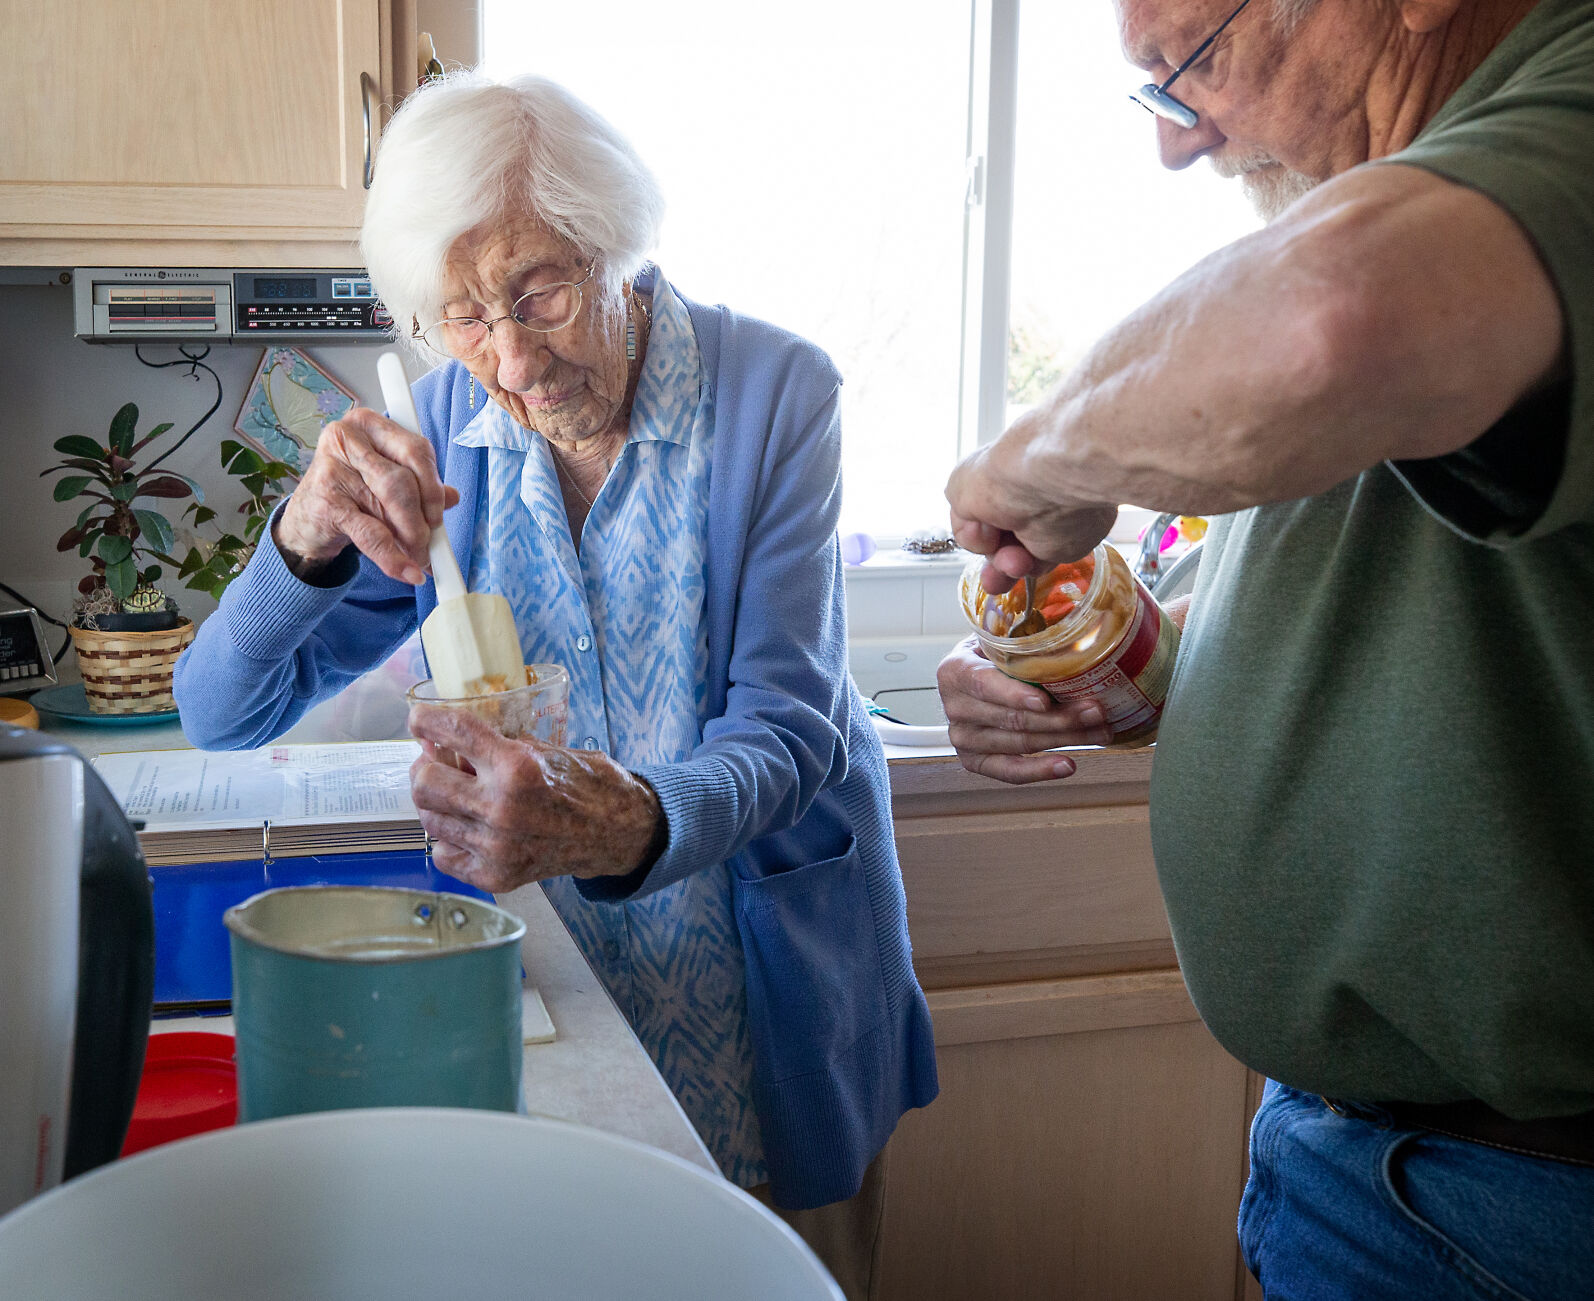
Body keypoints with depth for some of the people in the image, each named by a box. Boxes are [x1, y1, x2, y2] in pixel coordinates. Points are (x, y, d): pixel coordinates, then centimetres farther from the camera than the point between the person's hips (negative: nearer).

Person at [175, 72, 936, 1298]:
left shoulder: (775, 391, -17)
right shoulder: (446, 430, -8)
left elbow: (788, 728, -22)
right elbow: (222, 713, -10)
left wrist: (636, 830, -44)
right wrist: (308, 540, -31)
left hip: (768, 958, -2)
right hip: (549, 957, 2)